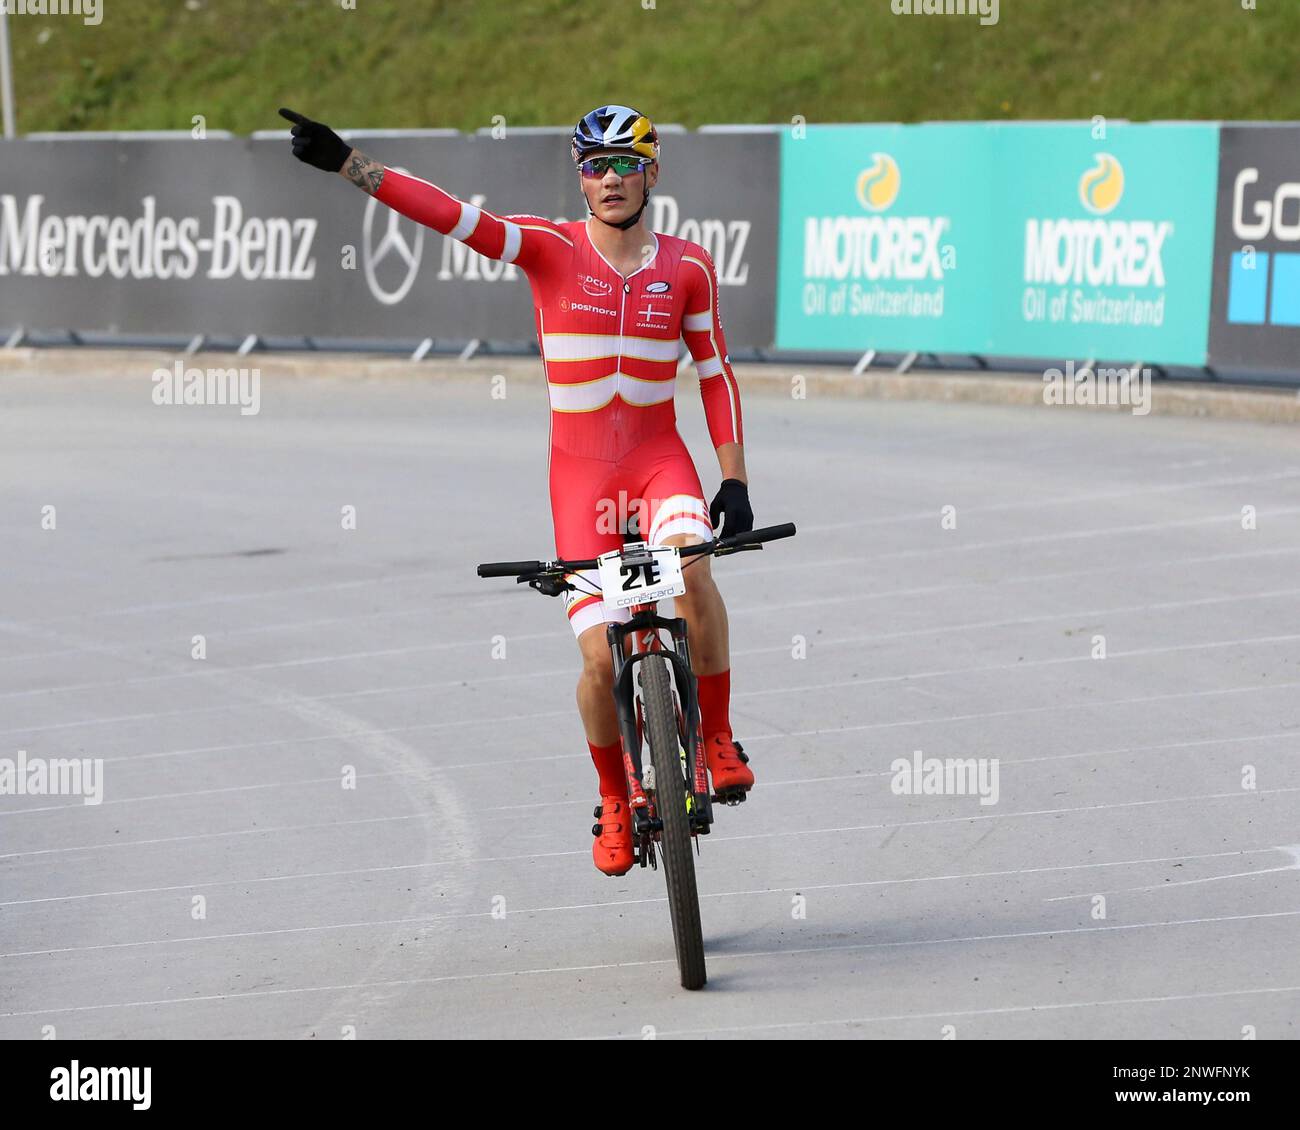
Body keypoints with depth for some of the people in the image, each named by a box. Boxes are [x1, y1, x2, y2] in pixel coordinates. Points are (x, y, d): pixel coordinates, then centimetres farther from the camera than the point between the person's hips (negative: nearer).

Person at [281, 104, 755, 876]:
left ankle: (718, 740, -13)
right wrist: (347, 163, -27)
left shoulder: (687, 267, 0)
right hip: (580, 471, 0)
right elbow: (454, 216, -17)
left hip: (660, 458, 1)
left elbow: (716, 376, 6)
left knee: (692, 565, -33)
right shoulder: (551, 249, -6)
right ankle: (614, 800, 19)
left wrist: (735, 481, -1)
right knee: (601, 658, -8)